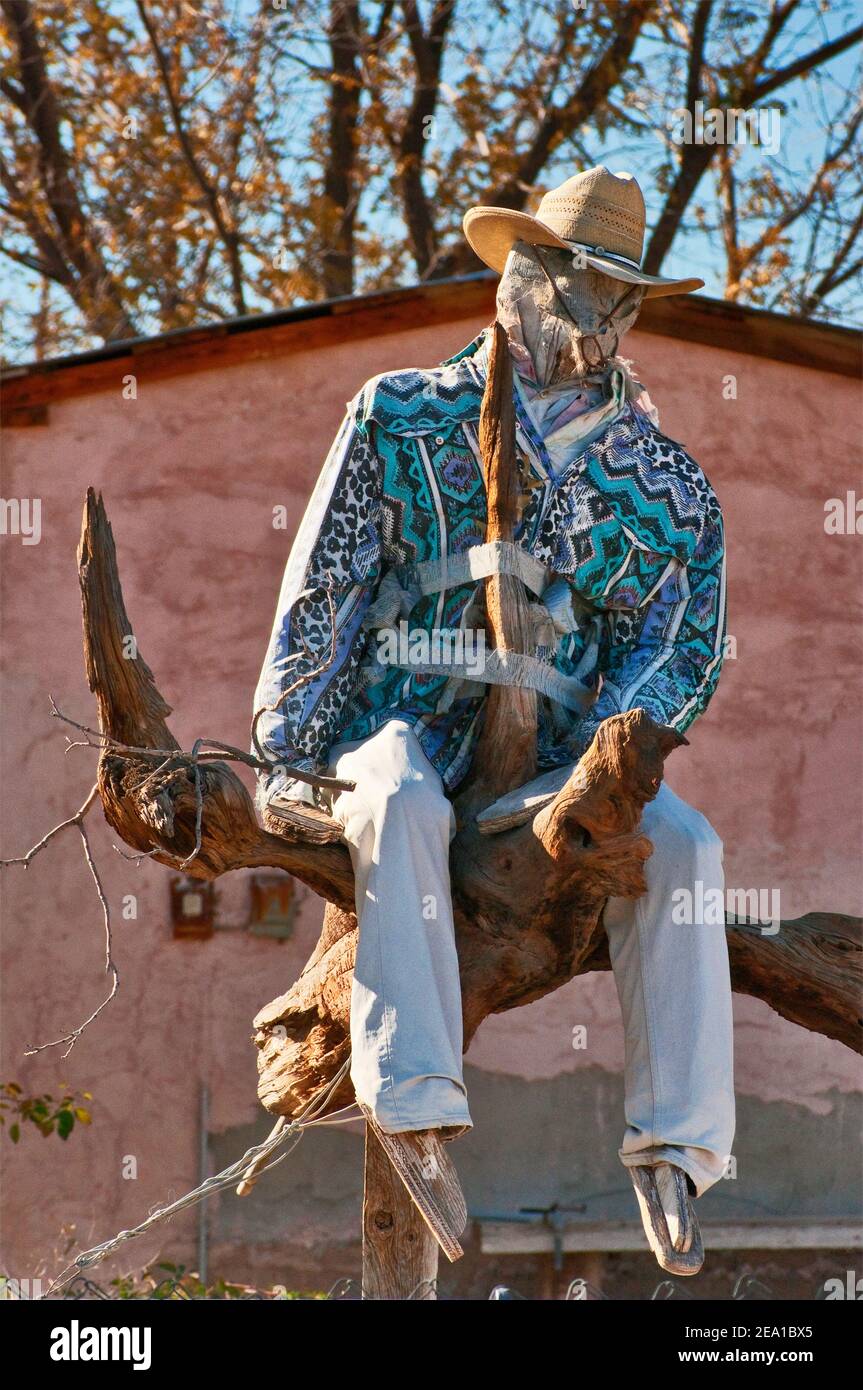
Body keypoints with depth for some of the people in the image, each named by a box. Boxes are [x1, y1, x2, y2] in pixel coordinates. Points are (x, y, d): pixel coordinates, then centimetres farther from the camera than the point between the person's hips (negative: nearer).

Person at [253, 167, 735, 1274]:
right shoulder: (405, 416, 10)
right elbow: (323, 588, 7)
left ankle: (674, 1146, -26)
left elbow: (683, 642, 5)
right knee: (403, 808, -38)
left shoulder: (660, 479, 12)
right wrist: (288, 750, -2)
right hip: (399, 717, -2)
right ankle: (416, 1109, -45)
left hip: (552, 742, 2)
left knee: (683, 845, -26)